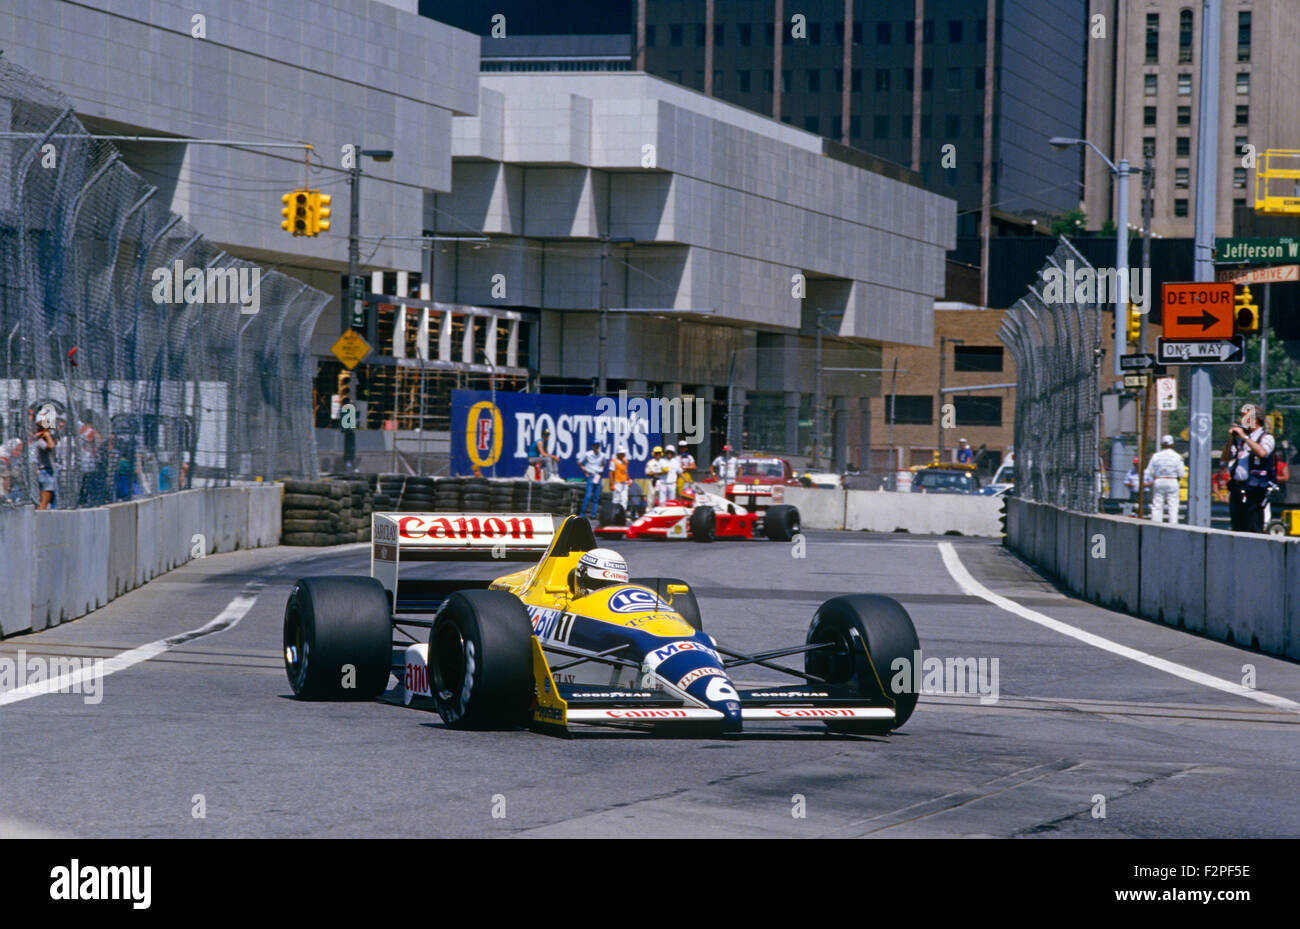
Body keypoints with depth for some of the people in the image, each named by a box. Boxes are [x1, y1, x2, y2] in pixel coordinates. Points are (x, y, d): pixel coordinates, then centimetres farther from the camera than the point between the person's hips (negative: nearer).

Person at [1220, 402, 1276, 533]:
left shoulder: (1265, 437, 0)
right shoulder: (1239, 440, 18)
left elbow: (1262, 452, -23)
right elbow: (1224, 461, 16)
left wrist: (1244, 436, -15)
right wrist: (1230, 440, 5)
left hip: (1254, 490, -7)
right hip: (1236, 488, 7)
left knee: (1253, 529, -11)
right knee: (1237, 529, 8)